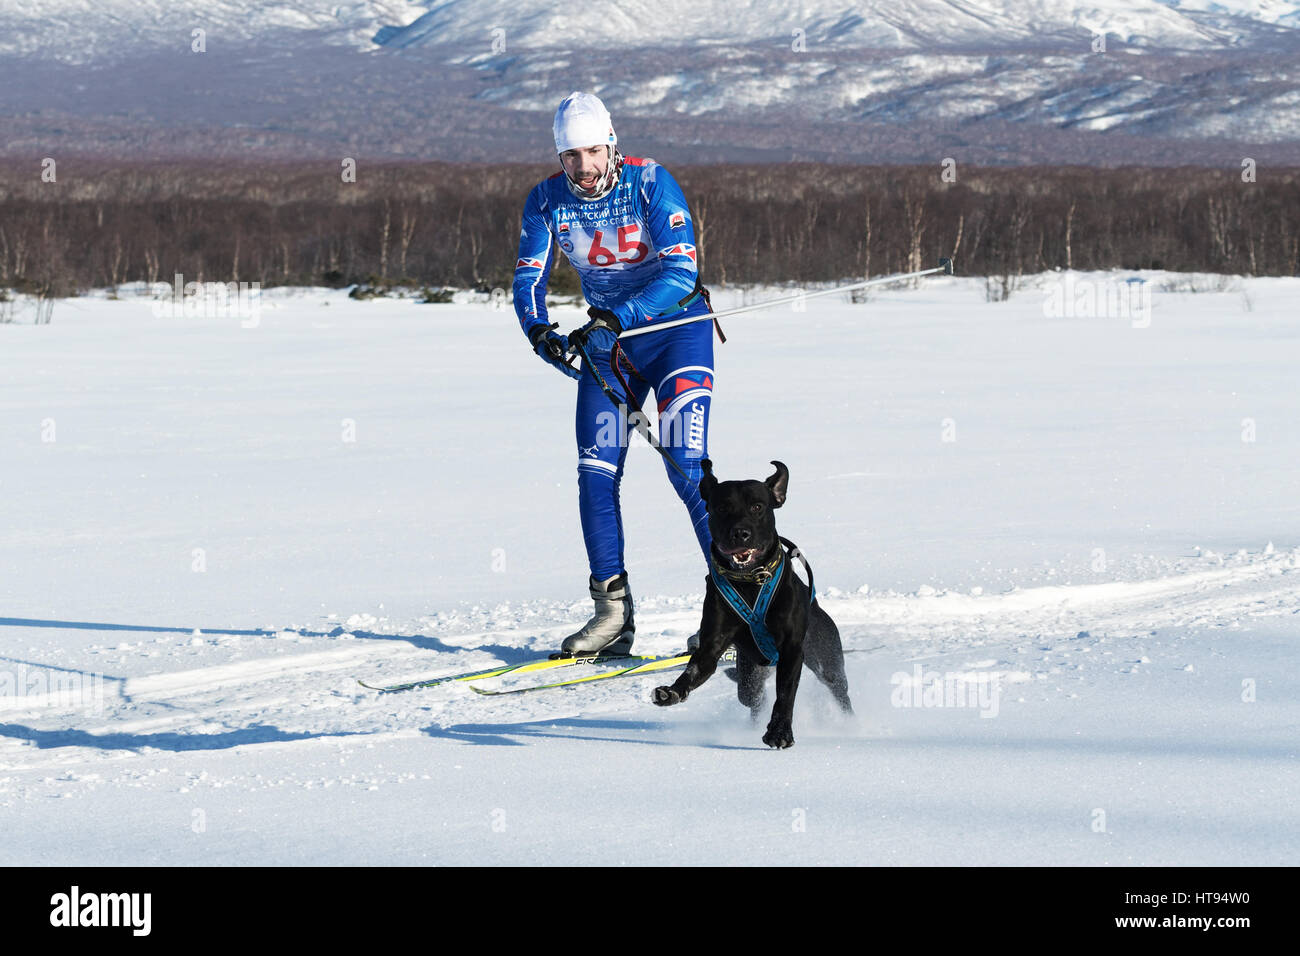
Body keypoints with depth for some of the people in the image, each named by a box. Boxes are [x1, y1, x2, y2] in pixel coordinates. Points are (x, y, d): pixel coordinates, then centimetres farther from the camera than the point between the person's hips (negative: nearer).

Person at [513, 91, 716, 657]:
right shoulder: (547, 200, -8)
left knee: (685, 467, -16)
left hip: (677, 325, -4)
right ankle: (613, 615, 0)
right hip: (608, 337, 5)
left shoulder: (652, 184, -20)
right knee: (596, 475, -5)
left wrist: (617, 319, -39)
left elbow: (681, 272, -27)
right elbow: (528, 278, -9)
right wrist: (538, 329, -31)